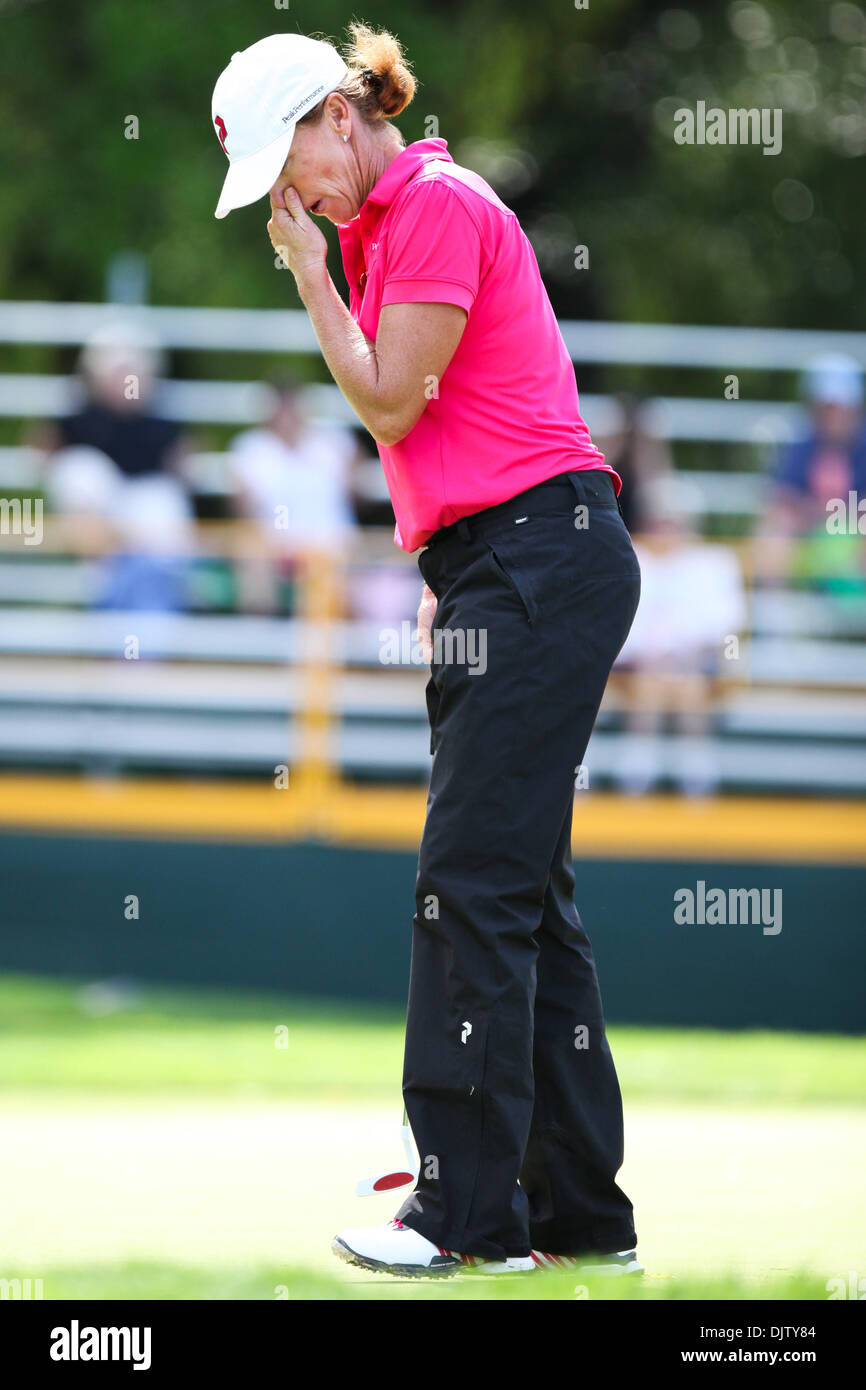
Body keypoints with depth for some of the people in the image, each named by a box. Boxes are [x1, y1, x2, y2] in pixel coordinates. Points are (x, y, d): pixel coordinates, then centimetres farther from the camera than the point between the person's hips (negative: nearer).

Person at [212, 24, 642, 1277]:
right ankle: (578, 1209, 11)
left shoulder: (437, 205, -10)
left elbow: (390, 400, -13)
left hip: (540, 555, -10)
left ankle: (471, 1210, -13)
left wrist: (312, 274, -4)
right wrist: (445, 578, 19)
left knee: (476, 877, -13)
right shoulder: (384, 222, 20)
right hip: (497, 571, 10)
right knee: (522, 888, 9)